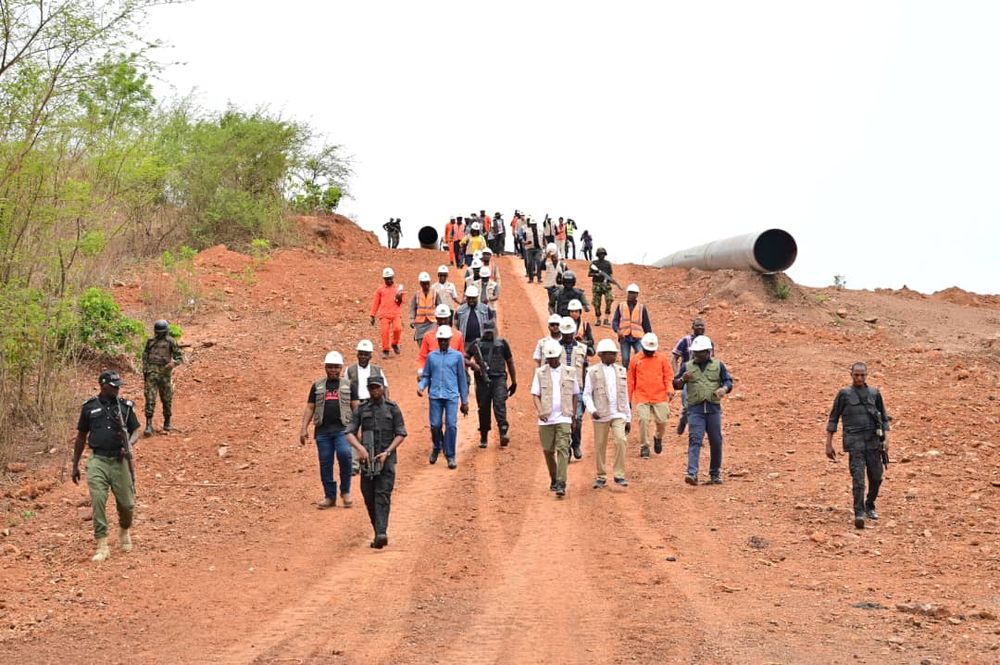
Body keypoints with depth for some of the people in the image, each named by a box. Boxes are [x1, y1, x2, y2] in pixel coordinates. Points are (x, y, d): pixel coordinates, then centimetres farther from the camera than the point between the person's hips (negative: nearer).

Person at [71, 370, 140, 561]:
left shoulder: (126, 406, 6)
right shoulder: (89, 407, 6)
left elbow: (135, 431, 10)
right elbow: (81, 437, 14)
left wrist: (129, 444, -13)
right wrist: (75, 465, 14)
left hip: (119, 461, 1)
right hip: (98, 461, -1)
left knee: (126, 503, 3)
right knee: (98, 502, -13)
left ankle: (124, 531, 35)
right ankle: (102, 547, -8)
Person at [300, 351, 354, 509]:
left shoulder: (348, 385, 13)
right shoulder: (317, 386, 16)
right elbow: (309, 408, 14)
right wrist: (304, 429, 4)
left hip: (342, 428, -2)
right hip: (323, 430, 2)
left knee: (344, 454, -24)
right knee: (325, 463, 2)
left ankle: (345, 491, -7)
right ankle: (330, 497, 13)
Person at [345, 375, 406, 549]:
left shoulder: (392, 408, 5)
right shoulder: (361, 409, 9)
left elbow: (401, 434, 3)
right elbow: (350, 432, 3)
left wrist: (387, 452, -10)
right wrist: (360, 448, -16)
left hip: (386, 458, -3)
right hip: (367, 458, 3)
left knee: (383, 495, -13)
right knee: (369, 497, 3)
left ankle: (381, 533, -24)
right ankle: (378, 532, 13)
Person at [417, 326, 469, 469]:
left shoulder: (457, 356, 7)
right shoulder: (431, 356, 11)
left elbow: (462, 379, 10)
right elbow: (426, 376, 15)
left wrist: (465, 401, 10)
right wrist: (421, 386, -8)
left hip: (451, 396, -2)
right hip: (435, 396, 2)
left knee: (451, 425, -9)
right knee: (435, 425, 1)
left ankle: (450, 456, -1)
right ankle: (437, 447, 28)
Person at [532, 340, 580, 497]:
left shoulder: (569, 373, 6)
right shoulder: (540, 373, 5)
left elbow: (575, 395, 12)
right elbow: (535, 394, 1)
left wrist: (573, 417, 11)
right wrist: (540, 411, -16)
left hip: (564, 418, -1)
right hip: (546, 419, 1)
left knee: (563, 449, -13)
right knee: (548, 451, 9)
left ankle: (561, 484, -18)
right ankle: (553, 479, 29)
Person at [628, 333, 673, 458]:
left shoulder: (662, 359, 7)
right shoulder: (636, 361, 7)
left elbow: (668, 376, 7)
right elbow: (630, 381, 11)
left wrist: (669, 390, -10)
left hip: (660, 397, 1)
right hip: (642, 398, -1)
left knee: (662, 420, -1)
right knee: (643, 420, -11)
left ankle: (658, 438, 30)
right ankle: (644, 446, 3)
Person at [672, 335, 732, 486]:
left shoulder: (718, 365, 10)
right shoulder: (687, 366, 10)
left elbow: (728, 381, 8)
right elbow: (676, 384, 12)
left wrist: (724, 388, -15)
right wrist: (683, 379, -10)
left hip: (714, 408, 1)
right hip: (695, 408, -1)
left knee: (716, 442, 6)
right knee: (695, 440, -14)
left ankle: (715, 474, 21)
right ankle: (692, 473, -24)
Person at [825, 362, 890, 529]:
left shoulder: (875, 394, 12)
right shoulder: (844, 394, 5)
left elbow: (884, 419, 15)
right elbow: (833, 419, 7)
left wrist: (886, 439, 2)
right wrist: (829, 444, 3)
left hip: (873, 442, 3)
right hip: (854, 443, -3)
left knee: (876, 478, 5)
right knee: (858, 478, -14)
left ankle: (869, 506, 30)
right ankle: (859, 514, -16)